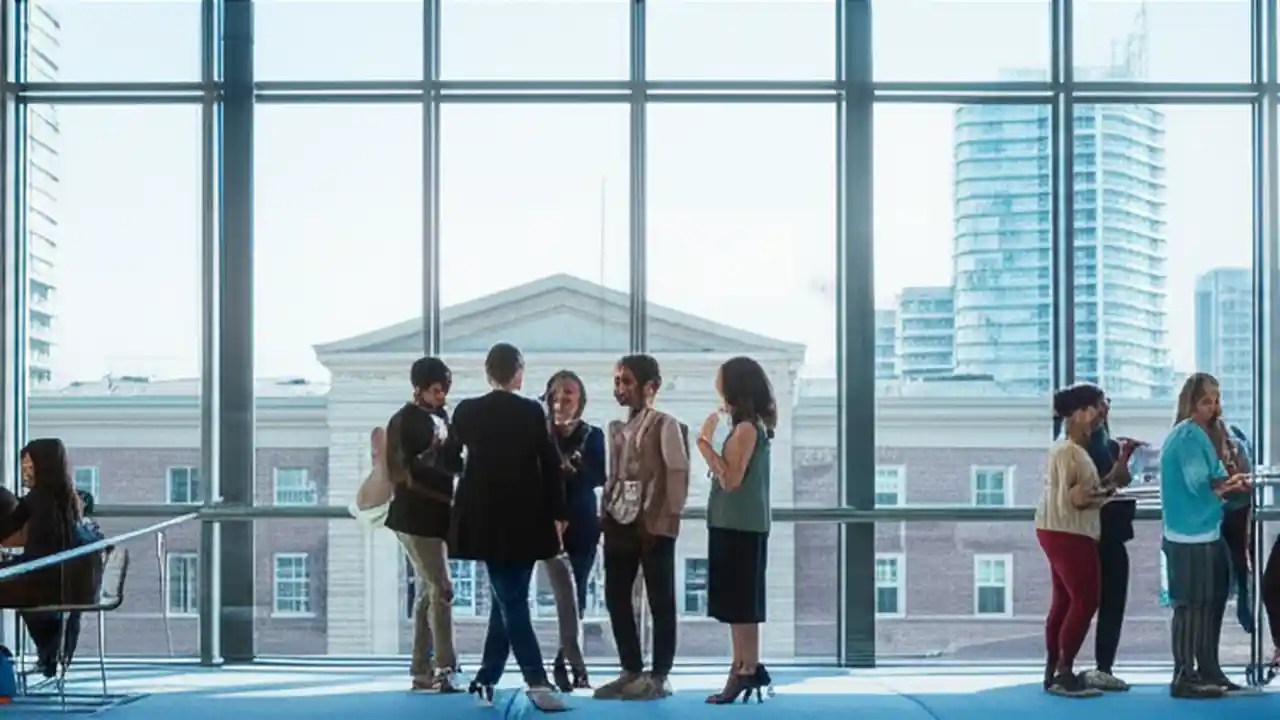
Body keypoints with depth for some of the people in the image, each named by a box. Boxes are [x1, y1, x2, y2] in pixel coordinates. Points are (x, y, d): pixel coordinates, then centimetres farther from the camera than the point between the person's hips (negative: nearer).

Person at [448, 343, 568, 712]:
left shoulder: (467, 410, -2)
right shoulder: (532, 411, -5)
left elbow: (448, 458, 13)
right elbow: (550, 465, -6)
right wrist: (558, 514, 1)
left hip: (486, 519, 1)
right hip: (526, 519, -1)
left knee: (509, 600, 1)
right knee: (508, 598, 9)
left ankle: (537, 682, -7)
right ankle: (487, 679, 6)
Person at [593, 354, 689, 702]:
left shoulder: (665, 425, -7)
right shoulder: (617, 428, 14)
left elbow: (678, 474, -11)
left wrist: (667, 518, -15)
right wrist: (606, 513, 8)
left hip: (654, 525, -7)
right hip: (620, 523, 7)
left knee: (660, 601, 0)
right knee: (616, 598, 7)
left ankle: (659, 676, 6)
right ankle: (631, 670, 17)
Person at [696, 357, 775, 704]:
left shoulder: (746, 428, -15)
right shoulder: (753, 426, 14)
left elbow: (731, 479, -19)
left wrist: (706, 444, -15)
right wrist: (710, 444, 7)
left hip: (739, 526, -10)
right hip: (737, 525, 10)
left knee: (740, 603, -7)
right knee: (737, 603, 11)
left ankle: (747, 671, -5)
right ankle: (744, 669, 15)